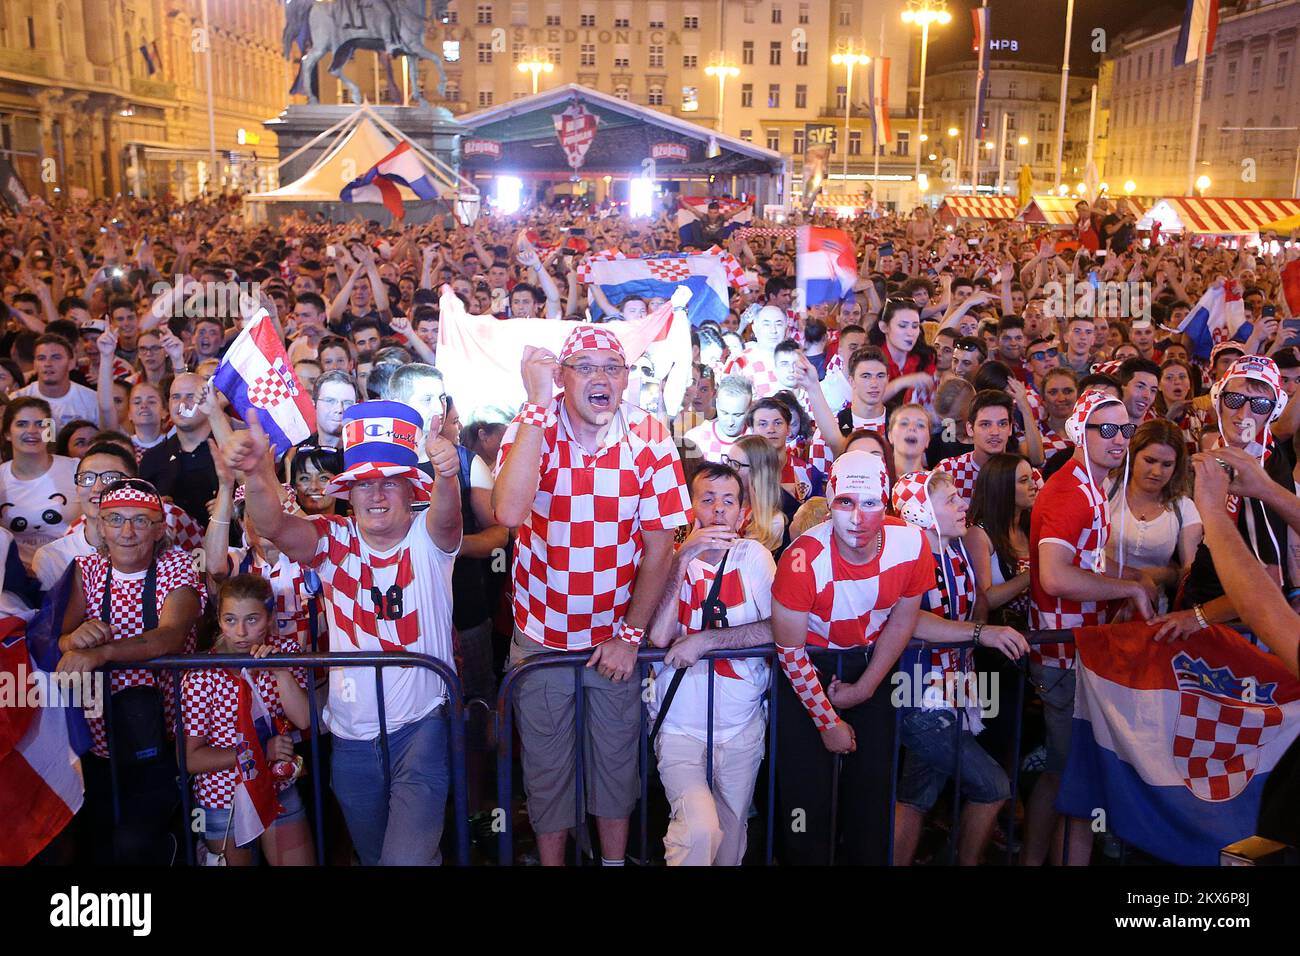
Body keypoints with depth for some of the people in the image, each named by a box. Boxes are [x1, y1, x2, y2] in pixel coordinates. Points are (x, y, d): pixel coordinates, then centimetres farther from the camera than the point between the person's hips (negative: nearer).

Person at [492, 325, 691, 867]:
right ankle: (551, 862, 36)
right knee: (546, 766, 14)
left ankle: (615, 858, 40)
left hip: (616, 635, 1)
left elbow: (660, 545, -8)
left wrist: (630, 634, -9)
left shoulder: (649, 437, -11)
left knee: (617, 758, 17)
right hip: (542, 635, 0)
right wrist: (538, 406, -32)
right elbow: (509, 513, -32)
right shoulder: (531, 428, -12)